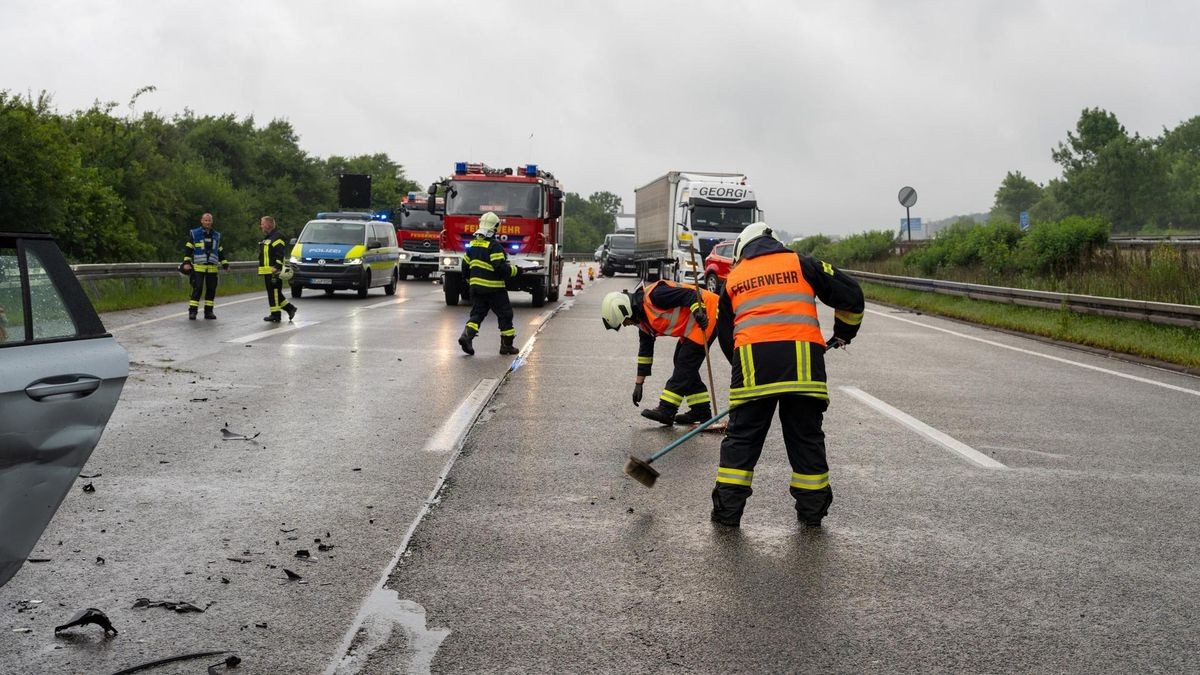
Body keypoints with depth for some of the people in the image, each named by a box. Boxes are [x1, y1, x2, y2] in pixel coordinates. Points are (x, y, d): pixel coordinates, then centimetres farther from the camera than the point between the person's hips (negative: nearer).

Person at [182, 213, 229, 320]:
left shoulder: (216, 236, 15)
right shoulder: (194, 234, 3)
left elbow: (220, 251, 21)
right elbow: (188, 249, 0)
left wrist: (225, 264, 16)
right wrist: (187, 262, -10)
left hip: (212, 268, 4)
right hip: (198, 267, -4)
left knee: (211, 289, 3)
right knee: (197, 289, -9)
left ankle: (208, 311, 11)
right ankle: (192, 311, -3)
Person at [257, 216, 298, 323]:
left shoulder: (277, 237, -11)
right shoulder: (266, 238, 22)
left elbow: (279, 254, -19)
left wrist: (276, 268, -25)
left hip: (273, 271, -10)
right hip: (267, 271, 10)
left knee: (274, 293, -7)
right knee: (275, 293, 12)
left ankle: (275, 315, -3)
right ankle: (290, 308, 18)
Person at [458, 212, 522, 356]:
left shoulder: (472, 245, 8)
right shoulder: (494, 246, -16)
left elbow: (465, 267, 14)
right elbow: (500, 268, -22)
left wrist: (470, 282, 28)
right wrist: (515, 270, -7)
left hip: (476, 287, 6)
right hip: (494, 288, -6)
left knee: (477, 313, 11)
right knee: (505, 314, 6)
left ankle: (466, 335, -13)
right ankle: (506, 345, 11)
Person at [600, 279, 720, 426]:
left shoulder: (653, 296, -21)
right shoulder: (642, 317, 9)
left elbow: (688, 294, -25)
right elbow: (645, 349, 17)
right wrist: (638, 383, 19)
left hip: (706, 314, -10)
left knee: (685, 363, -10)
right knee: (681, 361, 12)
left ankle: (666, 411, -8)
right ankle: (701, 411, 16)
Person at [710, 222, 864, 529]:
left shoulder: (733, 279, 23)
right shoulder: (800, 263, 19)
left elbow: (725, 335, 27)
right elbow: (850, 294, 17)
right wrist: (844, 332, 33)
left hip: (752, 357, 0)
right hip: (802, 355, 0)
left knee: (742, 435, 10)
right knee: (806, 435, 12)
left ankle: (728, 509, 10)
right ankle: (812, 509, 20)